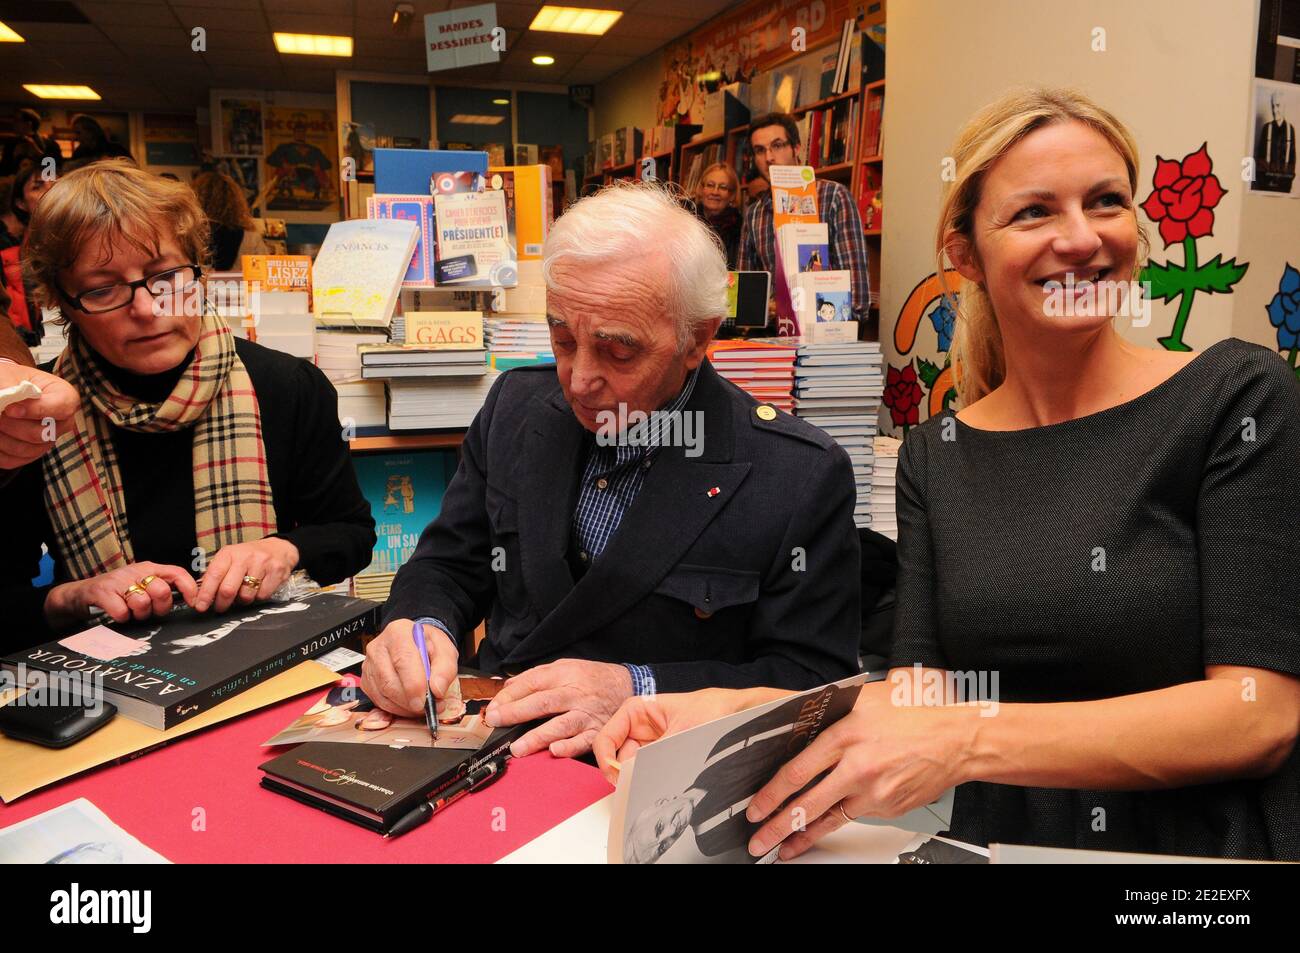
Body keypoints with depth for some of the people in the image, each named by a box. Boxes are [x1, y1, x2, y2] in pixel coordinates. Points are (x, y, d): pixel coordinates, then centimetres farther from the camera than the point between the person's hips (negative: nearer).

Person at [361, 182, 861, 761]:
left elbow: (815, 681, -10)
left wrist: (636, 689, -22)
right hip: (495, 751, 4)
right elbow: (447, 566, 9)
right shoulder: (514, 407, 1)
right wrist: (422, 627, -14)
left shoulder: (804, 477, -13)